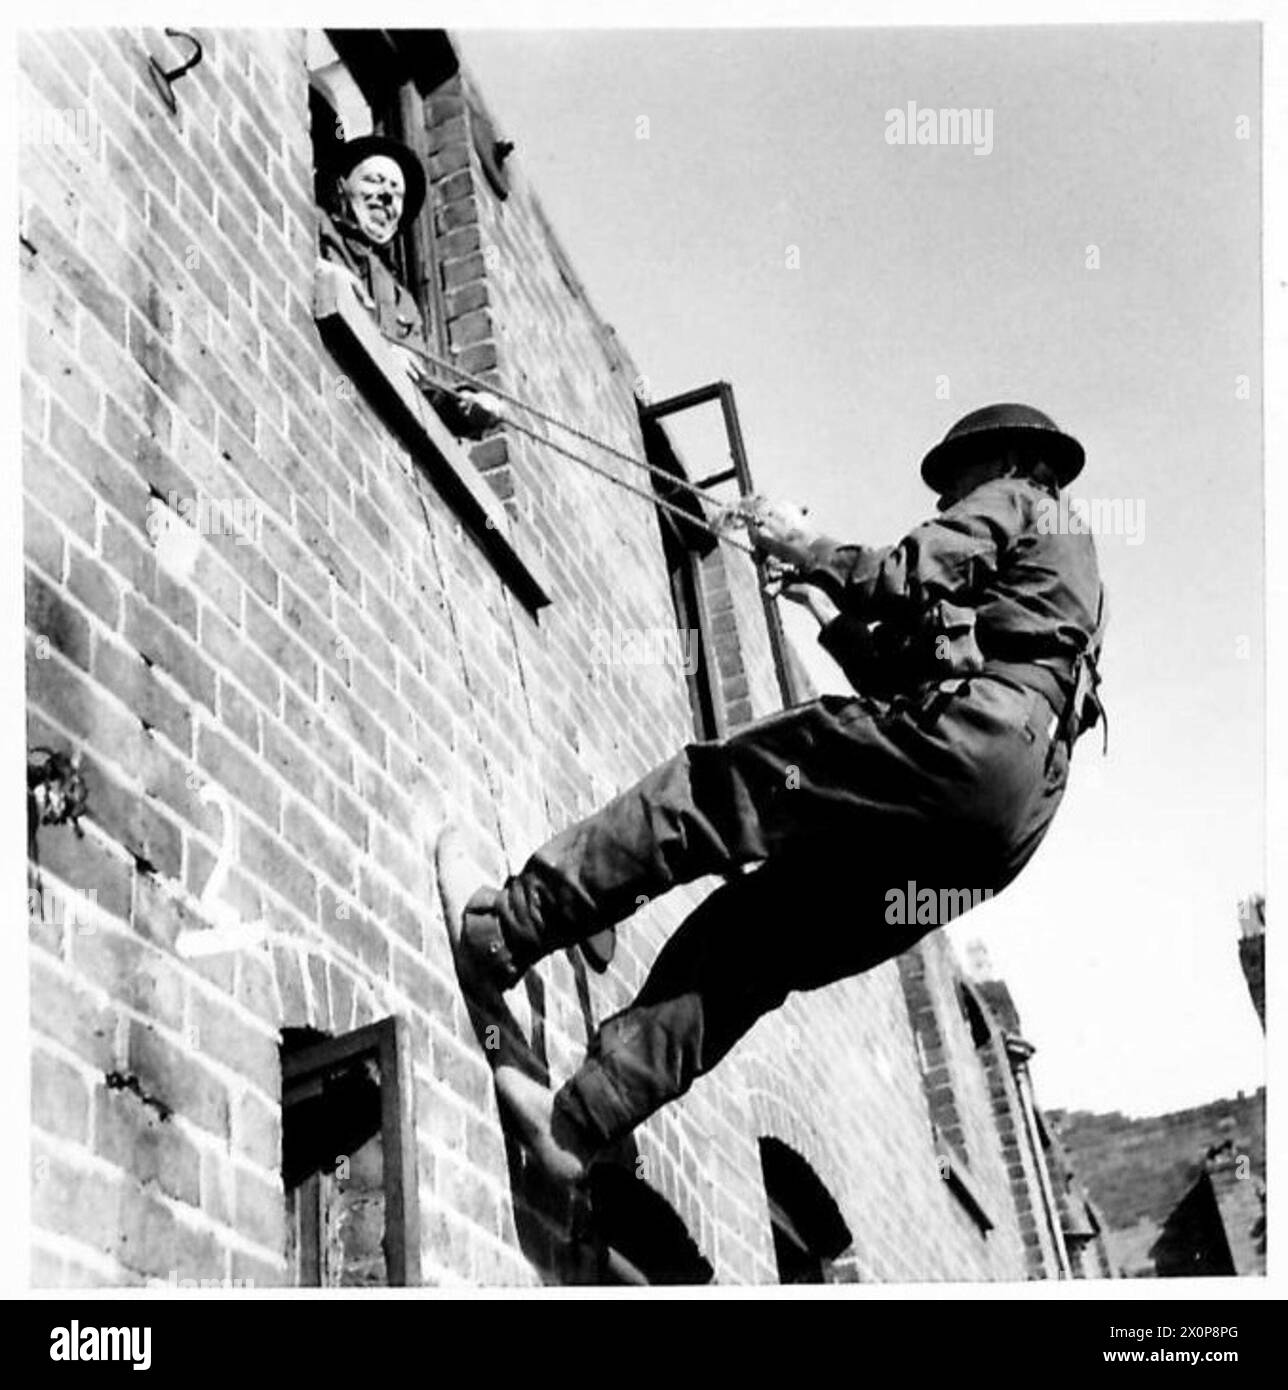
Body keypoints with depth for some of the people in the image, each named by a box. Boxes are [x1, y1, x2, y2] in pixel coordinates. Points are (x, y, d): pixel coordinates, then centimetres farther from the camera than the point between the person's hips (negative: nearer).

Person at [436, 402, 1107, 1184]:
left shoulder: (1007, 499, 15)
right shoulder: (1072, 568, 41)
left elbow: (914, 577, -5)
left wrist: (808, 551, 8)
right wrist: (833, 616, 40)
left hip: (975, 745, -8)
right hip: (993, 835, 9)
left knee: (709, 790, -7)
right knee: (744, 939, 4)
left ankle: (499, 932, -11)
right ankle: (579, 1120, -3)